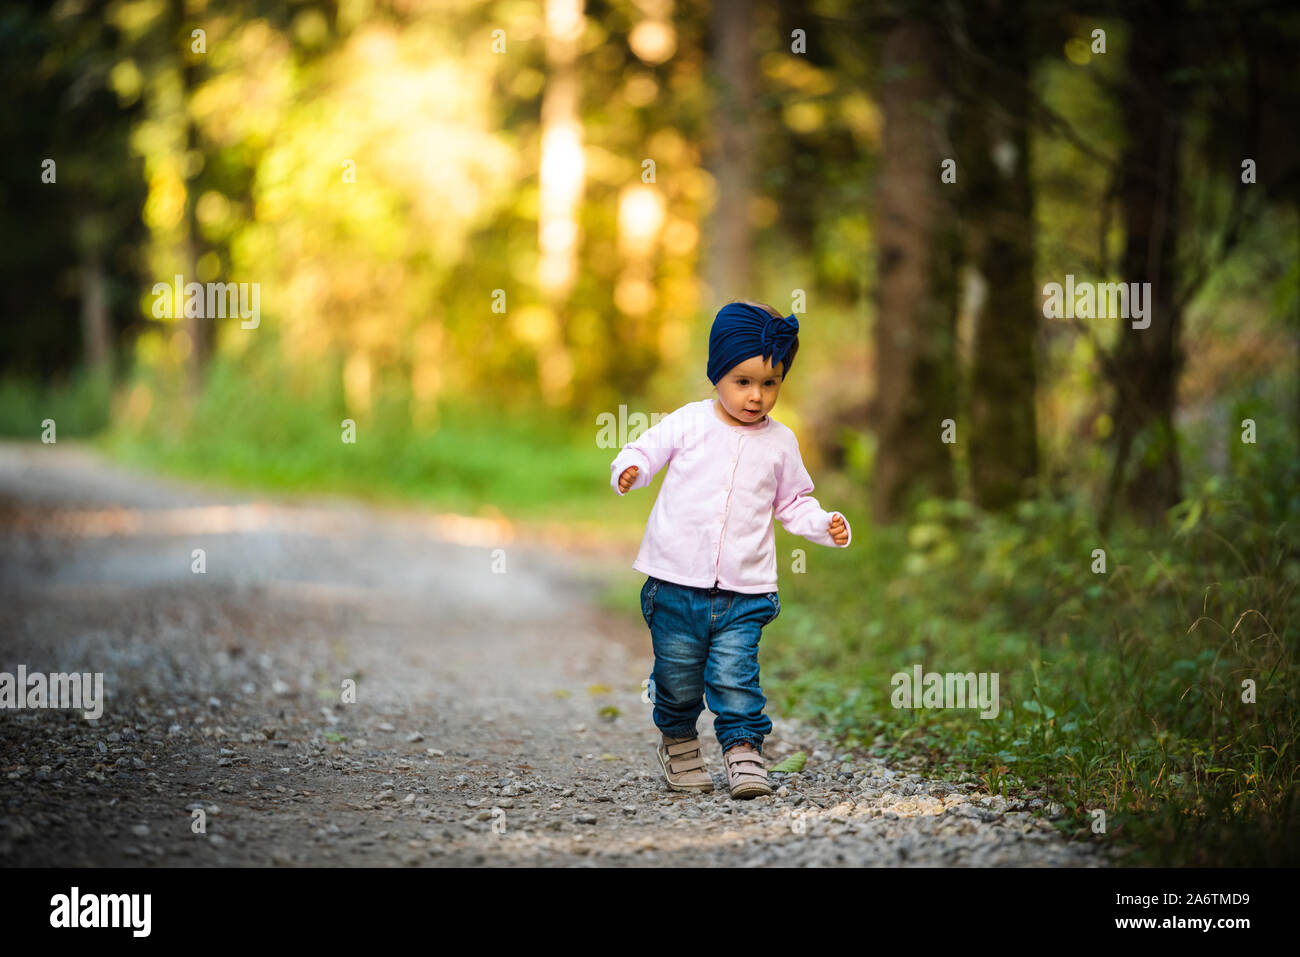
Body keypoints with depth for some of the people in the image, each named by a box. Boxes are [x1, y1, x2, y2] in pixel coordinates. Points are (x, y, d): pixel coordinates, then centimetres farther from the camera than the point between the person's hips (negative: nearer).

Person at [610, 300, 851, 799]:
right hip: (677, 584, -1)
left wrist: (826, 525, -1)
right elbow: (645, 450, 1)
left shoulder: (780, 443, 6)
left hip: (744, 593, 1)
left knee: (736, 678, -8)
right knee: (678, 678, 9)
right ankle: (678, 741, 31)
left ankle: (743, 749, 0)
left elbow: (793, 502, 16)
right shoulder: (689, 423, -1)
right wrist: (629, 470, -22)